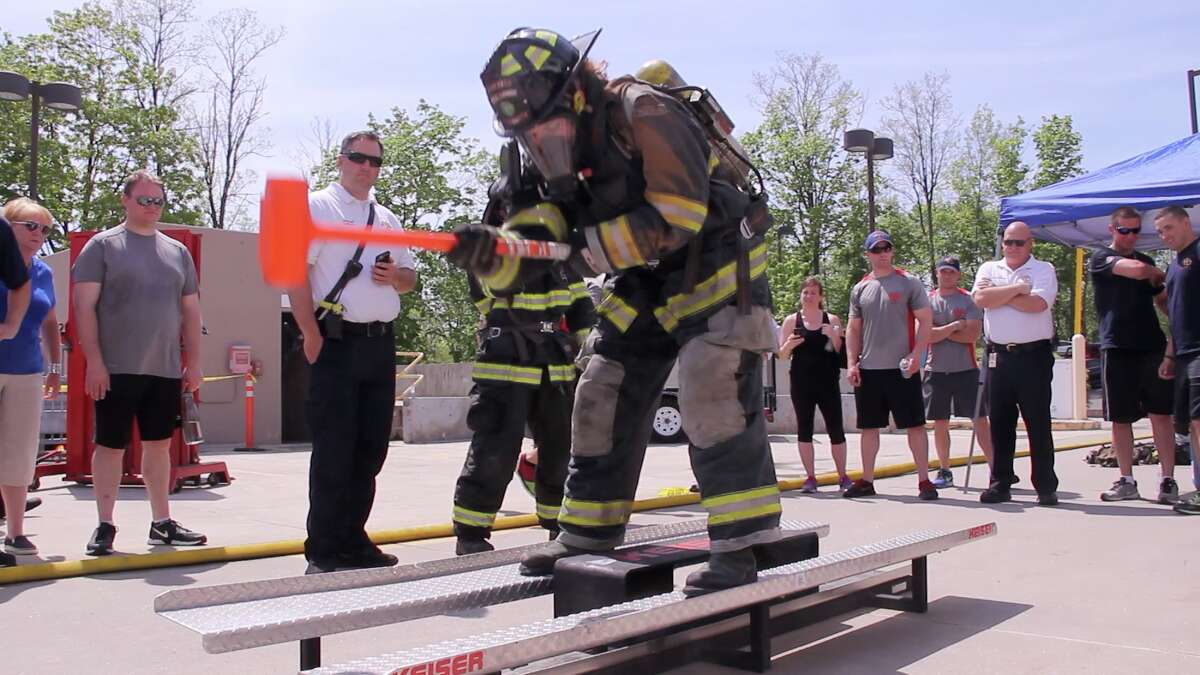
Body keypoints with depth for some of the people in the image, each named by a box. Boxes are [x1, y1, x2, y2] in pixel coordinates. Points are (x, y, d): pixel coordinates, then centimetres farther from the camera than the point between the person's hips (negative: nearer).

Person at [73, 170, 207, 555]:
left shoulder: (178, 251, 14)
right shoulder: (103, 245, 1)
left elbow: (191, 311, 15)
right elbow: (84, 306, -5)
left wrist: (194, 363, 9)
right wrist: (94, 361, -12)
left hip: (166, 370, 4)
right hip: (117, 369, -4)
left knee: (159, 444, 10)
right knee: (110, 445, 2)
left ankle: (162, 523, 18)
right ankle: (104, 526, 12)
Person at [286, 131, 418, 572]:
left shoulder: (387, 218, 21)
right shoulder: (317, 206, 2)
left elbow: (410, 278, 24)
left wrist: (396, 275, 0)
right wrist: (311, 334, -16)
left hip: (381, 342, 6)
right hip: (337, 341, -6)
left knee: (371, 447, 9)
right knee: (333, 449, -5)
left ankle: (352, 540, 20)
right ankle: (323, 549, 3)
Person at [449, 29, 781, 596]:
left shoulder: (642, 113, -21)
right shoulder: (565, 159, 4)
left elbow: (677, 215, -29)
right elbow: (534, 242, -4)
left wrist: (593, 248, -19)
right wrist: (489, 252, -27)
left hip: (715, 272, -8)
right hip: (646, 289, 8)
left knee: (712, 396, -19)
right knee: (602, 401, 6)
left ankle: (739, 544, -9)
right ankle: (588, 535, 17)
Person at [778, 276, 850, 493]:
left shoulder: (832, 320, 6)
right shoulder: (792, 320, 5)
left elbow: (842, 352, 6)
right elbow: (782, 355, 6)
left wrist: (834, 338, -13)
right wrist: (789, 345, -15)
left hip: (828, 382, 0)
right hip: (801, 383, 0)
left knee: (835, 428, 1)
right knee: (804, 428, 2)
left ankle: (843, 477, 12)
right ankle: (810, 477, 11)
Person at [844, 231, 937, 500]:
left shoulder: (909, 283, 0)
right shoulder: (860, 289, 11)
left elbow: (925, 321, -3)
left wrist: (915, 354, -14)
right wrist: (852, 363, 3)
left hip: (902, 368, -4)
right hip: (867, 370, 4)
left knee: (915, 424, -1)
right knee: (869, 426, 9)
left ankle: (924, 480, 6)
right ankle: (867, 481, 18)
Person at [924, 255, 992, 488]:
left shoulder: (968, 300, 1)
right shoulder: (927, 301, 4)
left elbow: (973, 334, -12)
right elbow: (925, 336, -9)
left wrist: (939, 332, -10)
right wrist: (954, 326, -13)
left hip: (966, 370, -2)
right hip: (936, 371, 2)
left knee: (980, 420, -2)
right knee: (939, 423, 8)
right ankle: (945, 471, 19)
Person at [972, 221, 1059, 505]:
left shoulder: (1044, 269, 3)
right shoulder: (989, 268, 12)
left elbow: (1037, 304, -15)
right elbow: (980, 298, -7)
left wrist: (998, 294, -6)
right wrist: (1017, 288, -7)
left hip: (1034, 356, -3)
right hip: (998, 356, 3)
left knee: (1039, 423, 1)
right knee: (1000, 423, 7)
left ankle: (1046, 487, 8)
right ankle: (1000, 484, 14)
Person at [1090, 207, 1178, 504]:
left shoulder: (1147, 261, 18)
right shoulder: (1101, 258, 2)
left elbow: (1163, 302, 23)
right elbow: (1137, 270, -15)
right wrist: (1162, 275, 4)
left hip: (1152, 345, 3)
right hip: (1116, 346, -3)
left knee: (1161, 413, -2)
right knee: (1120, 417, 3)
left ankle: (1168, 479, 1)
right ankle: (1127, 481, 12)